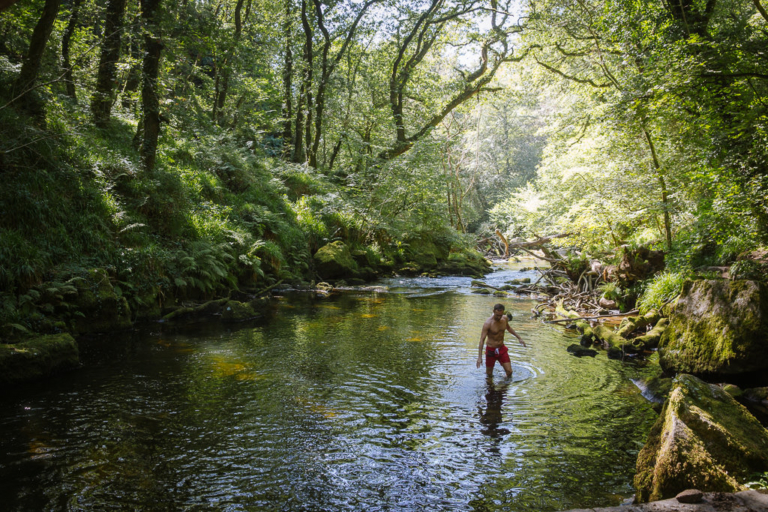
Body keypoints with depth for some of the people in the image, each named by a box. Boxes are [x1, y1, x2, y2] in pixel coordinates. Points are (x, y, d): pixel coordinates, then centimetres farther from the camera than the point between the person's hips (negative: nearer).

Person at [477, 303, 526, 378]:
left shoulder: (505, 318, -4)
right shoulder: (488, 323, -21)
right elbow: (482, 340, -21)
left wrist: (519, 338, 21)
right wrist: (479, 357, -26)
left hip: (502, 349, 4)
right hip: (491, 350, -4)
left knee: (509, 371, -3)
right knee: (489, 375, 7)